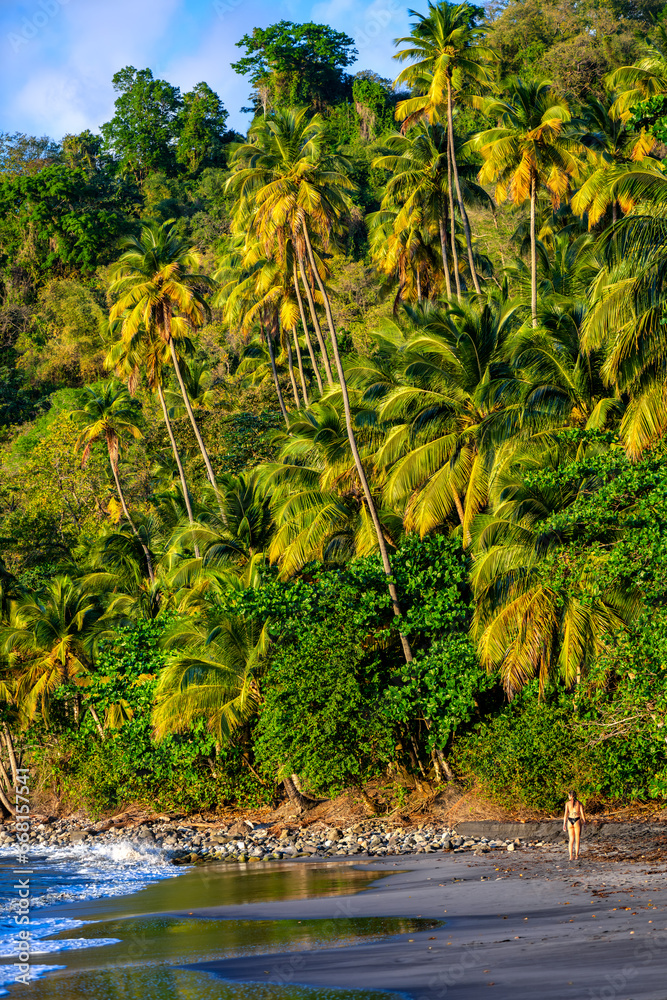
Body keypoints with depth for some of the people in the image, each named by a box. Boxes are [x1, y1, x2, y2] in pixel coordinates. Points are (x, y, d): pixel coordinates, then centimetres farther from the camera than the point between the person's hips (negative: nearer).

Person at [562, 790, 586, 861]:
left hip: (570, 821, 1)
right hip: (577, 821, -1)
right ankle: (576, 856, 4)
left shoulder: (567, 803, 0)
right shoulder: (579, 803, 1)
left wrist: (564, 825, -2)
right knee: (577, 840, 8)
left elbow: (566, 815, -4)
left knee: (571, 840, 10)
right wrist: (585, 823, 5)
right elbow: (582, 814, -3)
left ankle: (571, 857, 5)